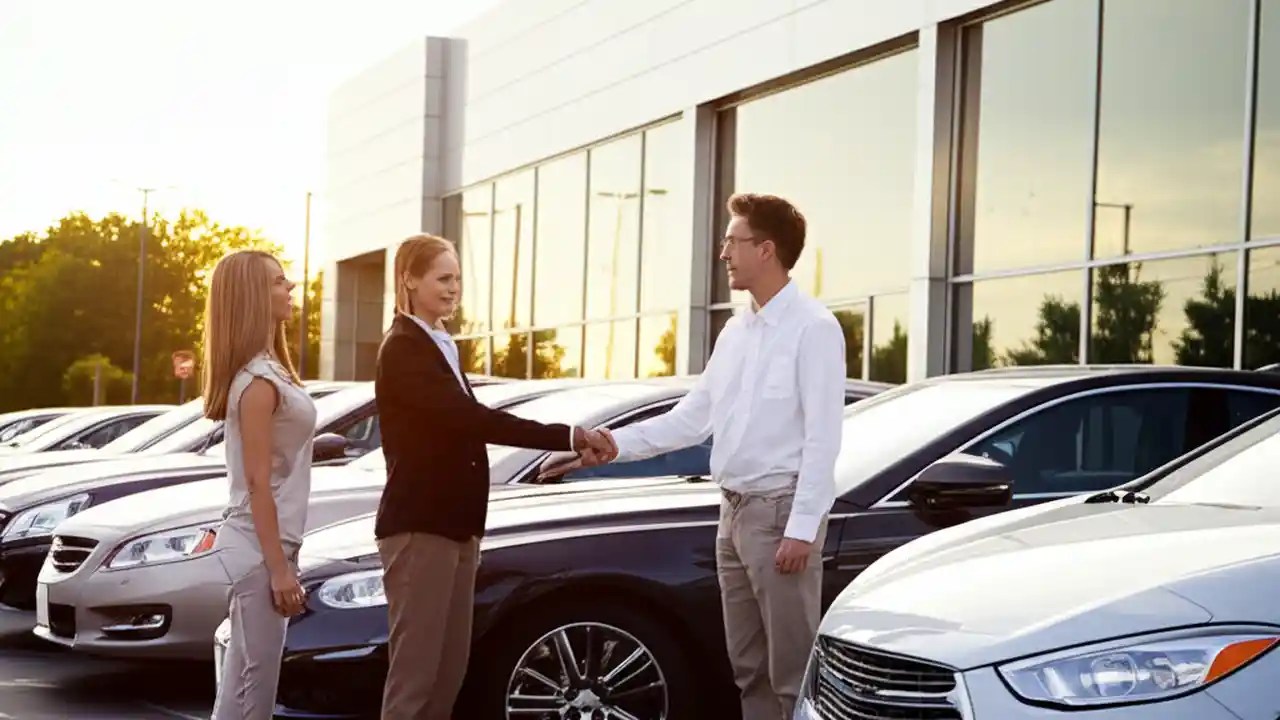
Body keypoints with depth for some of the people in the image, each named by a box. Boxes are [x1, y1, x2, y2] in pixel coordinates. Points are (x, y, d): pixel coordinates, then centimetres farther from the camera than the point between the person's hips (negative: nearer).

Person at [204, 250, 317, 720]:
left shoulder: (267, 370, 12)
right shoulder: (258, 380, -16)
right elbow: (257, 483, -18)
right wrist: (279, 567, -19)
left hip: (263, 543, 9)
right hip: (260, 545, -9)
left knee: (245, 681, 12)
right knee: (255, 681, -5)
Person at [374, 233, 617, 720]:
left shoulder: (441, 346, 16)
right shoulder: (403, 349, -13)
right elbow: (472, 417, -23)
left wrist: (469, 531, 14)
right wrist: (569, 436, -25)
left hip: (451, 526, 9)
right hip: (419, 527, -9)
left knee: (449, 667, 9)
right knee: (414, 670, -7)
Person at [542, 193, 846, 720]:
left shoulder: (811, 327, -11)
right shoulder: (736, 330, 13)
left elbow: (823, 438, -16)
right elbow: (693, 418, 14)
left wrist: (802, 529, -20)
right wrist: (611, 445, 6)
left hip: (780, 510, -8)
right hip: (735, 511, 9)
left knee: (792, 672, -5)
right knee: (749, 669, 13)